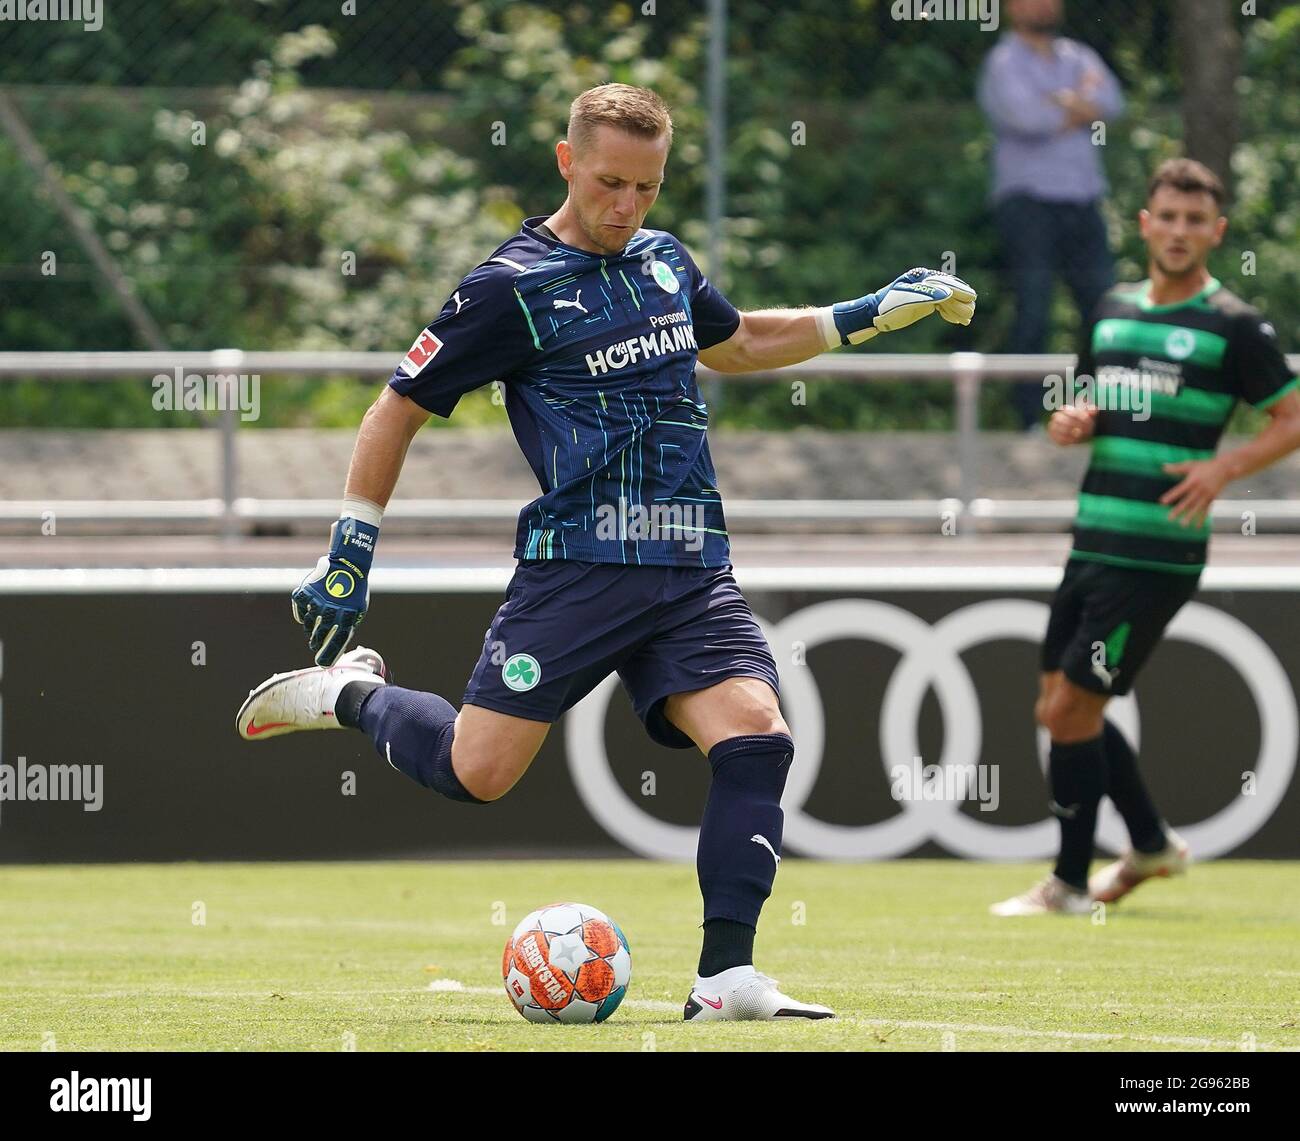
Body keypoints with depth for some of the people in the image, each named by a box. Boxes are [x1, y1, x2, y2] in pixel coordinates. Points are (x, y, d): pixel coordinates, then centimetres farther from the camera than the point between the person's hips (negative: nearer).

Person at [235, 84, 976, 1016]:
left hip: (694, 572, 5)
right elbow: (397, 412, 2)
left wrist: (870, 315, 32)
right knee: (478, 771, -10)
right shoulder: (513, 288, -4)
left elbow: (733, 344, 37)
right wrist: (349, 558, 2)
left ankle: (727, 979, -16)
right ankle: (353, 695, 22)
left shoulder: (665, 261, 15)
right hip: (578, 569, -5)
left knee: (756, 737, -17)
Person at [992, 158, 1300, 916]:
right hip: (1094, 541, 7)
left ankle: (1070, 883, 3)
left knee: (1071, 706, -9)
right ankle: (1152, 842, 29)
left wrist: (1223, 468, -19)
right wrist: (1073, 425, 2)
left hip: (1158, 556, -7)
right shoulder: (1113, 311, 14)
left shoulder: (1234, 327, -6)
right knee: (1062, 707, 10)